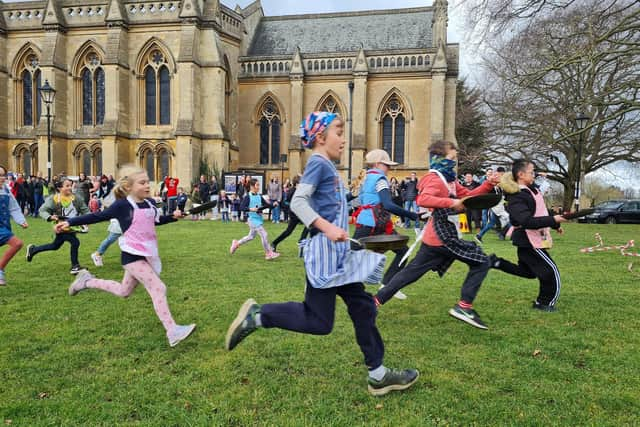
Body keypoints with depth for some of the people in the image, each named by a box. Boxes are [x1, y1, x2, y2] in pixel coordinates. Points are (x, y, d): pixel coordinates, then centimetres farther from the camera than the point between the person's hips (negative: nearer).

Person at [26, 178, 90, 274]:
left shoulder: (76, 198, -3)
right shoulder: (54, 199, -14)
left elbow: (85, 210, 1)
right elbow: (43, 210, -12)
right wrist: (50, 217, -32)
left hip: (72, 227, 6)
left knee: (55, 246, 23)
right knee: (75, 242, -22)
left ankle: (33, 249, 48)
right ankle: (75, 267, -5)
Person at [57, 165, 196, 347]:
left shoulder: (150, 203, 5)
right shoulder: (122, 206, -13)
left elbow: (156, 220, 23)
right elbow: (97, 216, -6)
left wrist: (173, 216, 7)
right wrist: (70, 222, -9)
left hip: (147, 255, 8)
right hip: (133, 256, -8)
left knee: (124, 292, 24)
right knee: (159, 289, -16)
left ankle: (87, 281, 41)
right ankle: (172, 332, -14)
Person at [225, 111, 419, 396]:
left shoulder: (328, 166, 17)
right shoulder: (318, 163, -10)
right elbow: (298, 202, -21)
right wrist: (327, 228, -28)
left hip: (340, 254, 10)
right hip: (324, 253, -10)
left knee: (363, 308, 11)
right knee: (319, 321, -2)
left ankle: (378, 375, 21)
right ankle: (256, 316, 10)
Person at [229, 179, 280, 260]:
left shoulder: (259, 196, 8)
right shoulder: (248, 197, -11)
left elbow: (266, 205, 9)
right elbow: (241, 207, -16)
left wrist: (271, 204, -10)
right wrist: (250, 209, -29)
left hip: (259, 219, 8)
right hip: (253, 219, -8)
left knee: (251, 236, 19)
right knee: (264, 234, -12)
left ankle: (236, 243, 39)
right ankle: (269, 253, -4)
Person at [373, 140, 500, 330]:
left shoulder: (449, 180, 17)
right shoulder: (436, 179, -14)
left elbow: (468, 195, 19)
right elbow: (422, 199, -31)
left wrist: (488, 184, 7)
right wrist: (451, 202, -34)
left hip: (435, 238, 9)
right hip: (443, 237, -9)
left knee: (411, 272, 12)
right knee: (482, 262, 0)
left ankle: (377, 300, 15)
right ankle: (464, 306, 0)